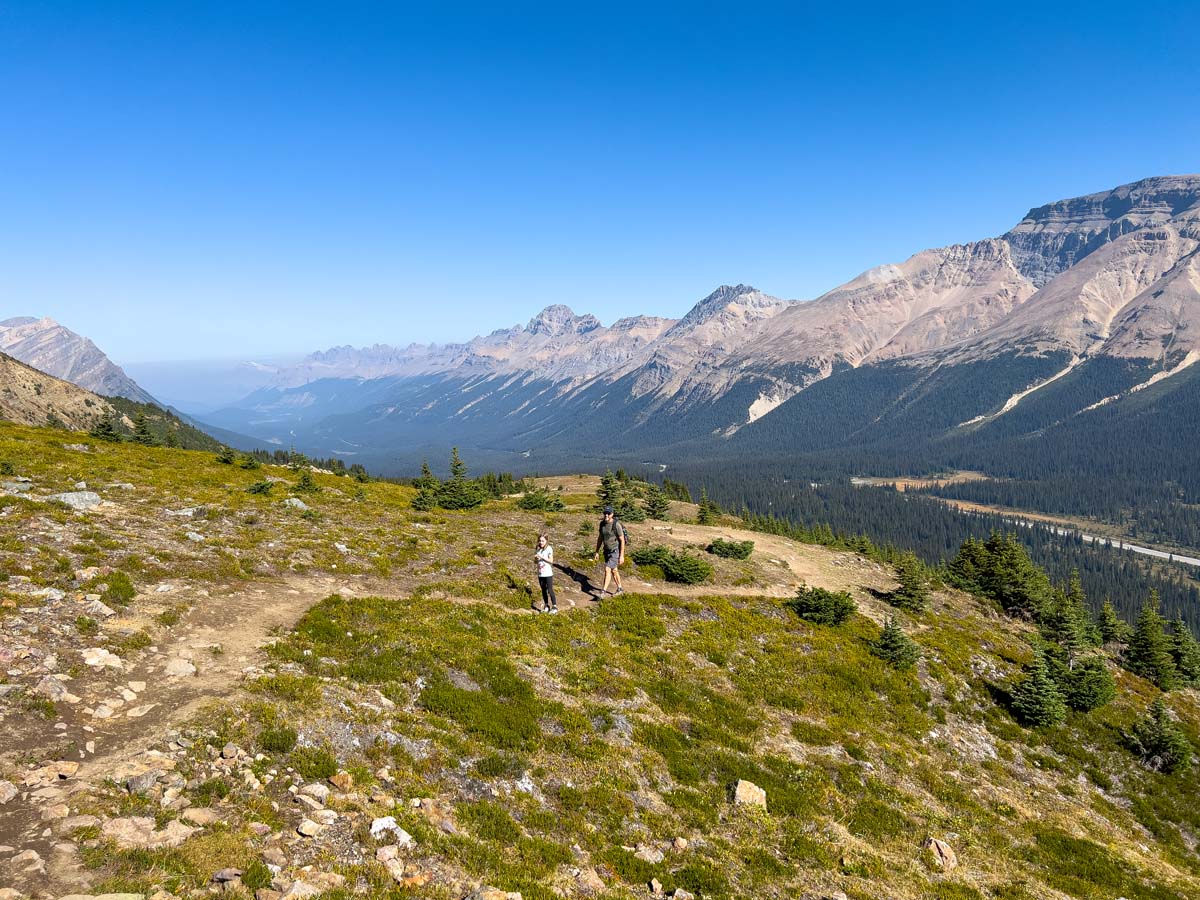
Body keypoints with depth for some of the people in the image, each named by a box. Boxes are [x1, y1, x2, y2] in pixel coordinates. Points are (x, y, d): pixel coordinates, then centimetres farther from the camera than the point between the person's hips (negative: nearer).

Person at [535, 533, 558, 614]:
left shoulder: (549, 549, -10)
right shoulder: (538, 549, 7)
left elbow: (551, 561, -15)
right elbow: (536, 561, 12)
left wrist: (542, 557, -21)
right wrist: (536, 558, -10)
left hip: (548, 574, -6)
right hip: (540, 574, 6)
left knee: (550, 590, -6)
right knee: (543, 590, 12)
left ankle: (554, 606, 1)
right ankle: (546, 606, 22)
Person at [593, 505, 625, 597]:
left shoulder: (617, 525, -21)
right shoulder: (602, 523, 0)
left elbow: (622, 540, -17)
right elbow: (600, 538, 10)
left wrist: (622, 556, -19)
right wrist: (597, 552, 9)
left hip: (616, 551, -8)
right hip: (607, 551, 8)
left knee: (607, 570, -15)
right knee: (613, 570, 18)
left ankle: (603, 592, -12)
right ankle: (620, 589, 34)